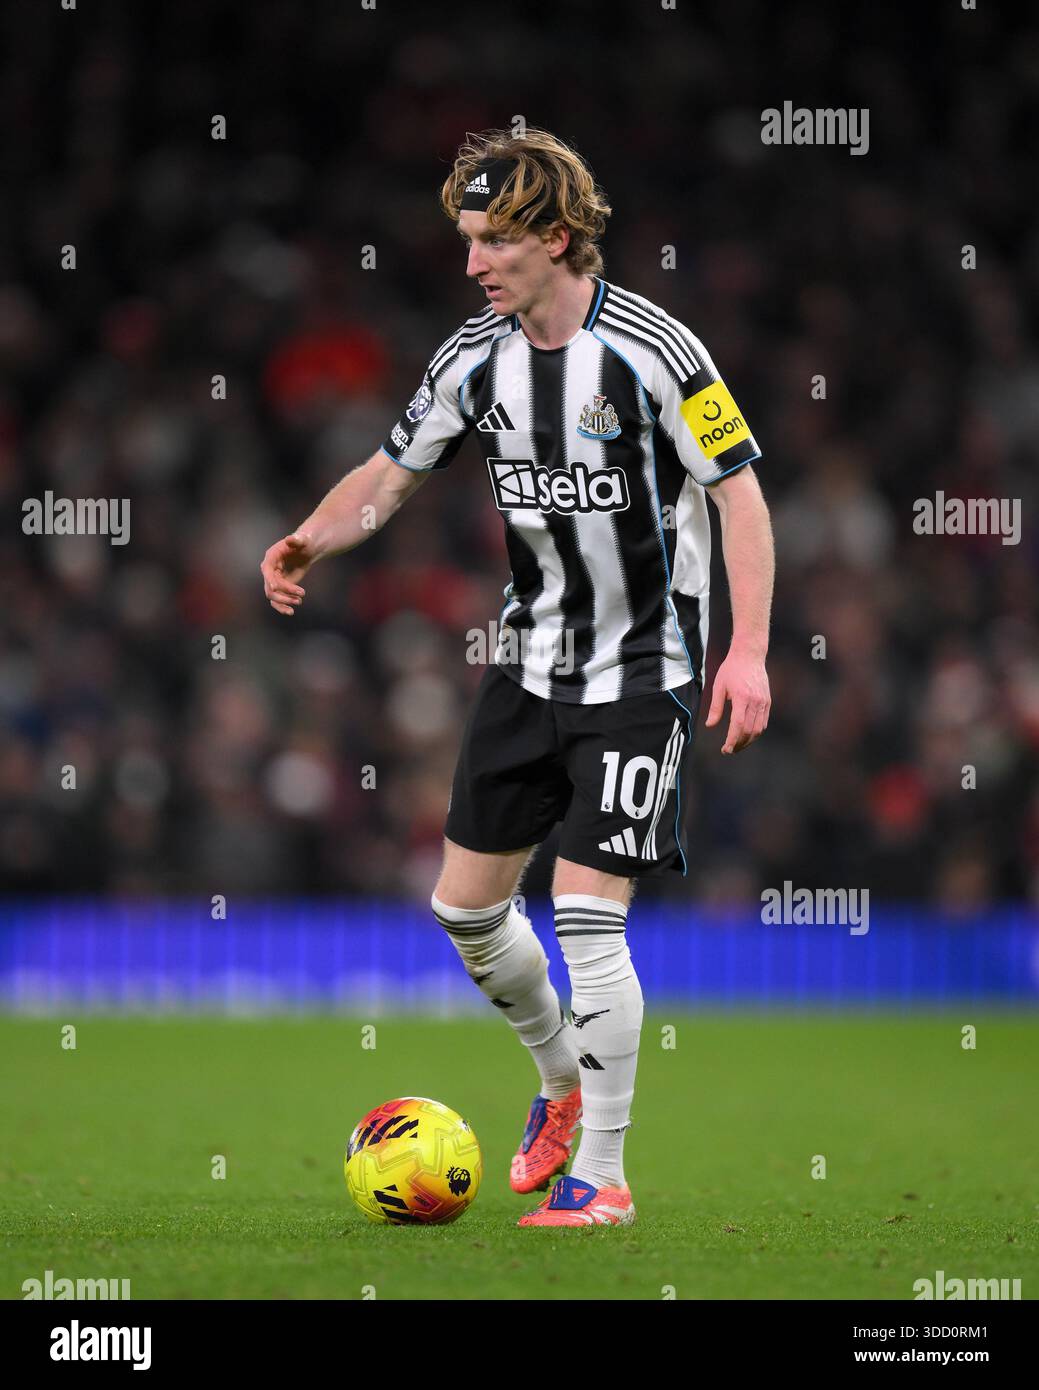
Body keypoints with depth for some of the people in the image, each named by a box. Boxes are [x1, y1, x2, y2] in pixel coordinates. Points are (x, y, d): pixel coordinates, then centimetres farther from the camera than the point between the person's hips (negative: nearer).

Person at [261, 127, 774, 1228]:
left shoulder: (650, 351, -17)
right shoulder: (477, 357, 1)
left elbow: (741, 493, -14)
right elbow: (393, 472, 12)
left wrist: (749, 651, -22)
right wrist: (310, 542, -9)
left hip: (641, 674, -7)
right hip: (531, 661, 7)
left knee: (586, 918, -14)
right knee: (466, 904, 9)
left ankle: (602, 1175, -2)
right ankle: (562, 1078, 36)